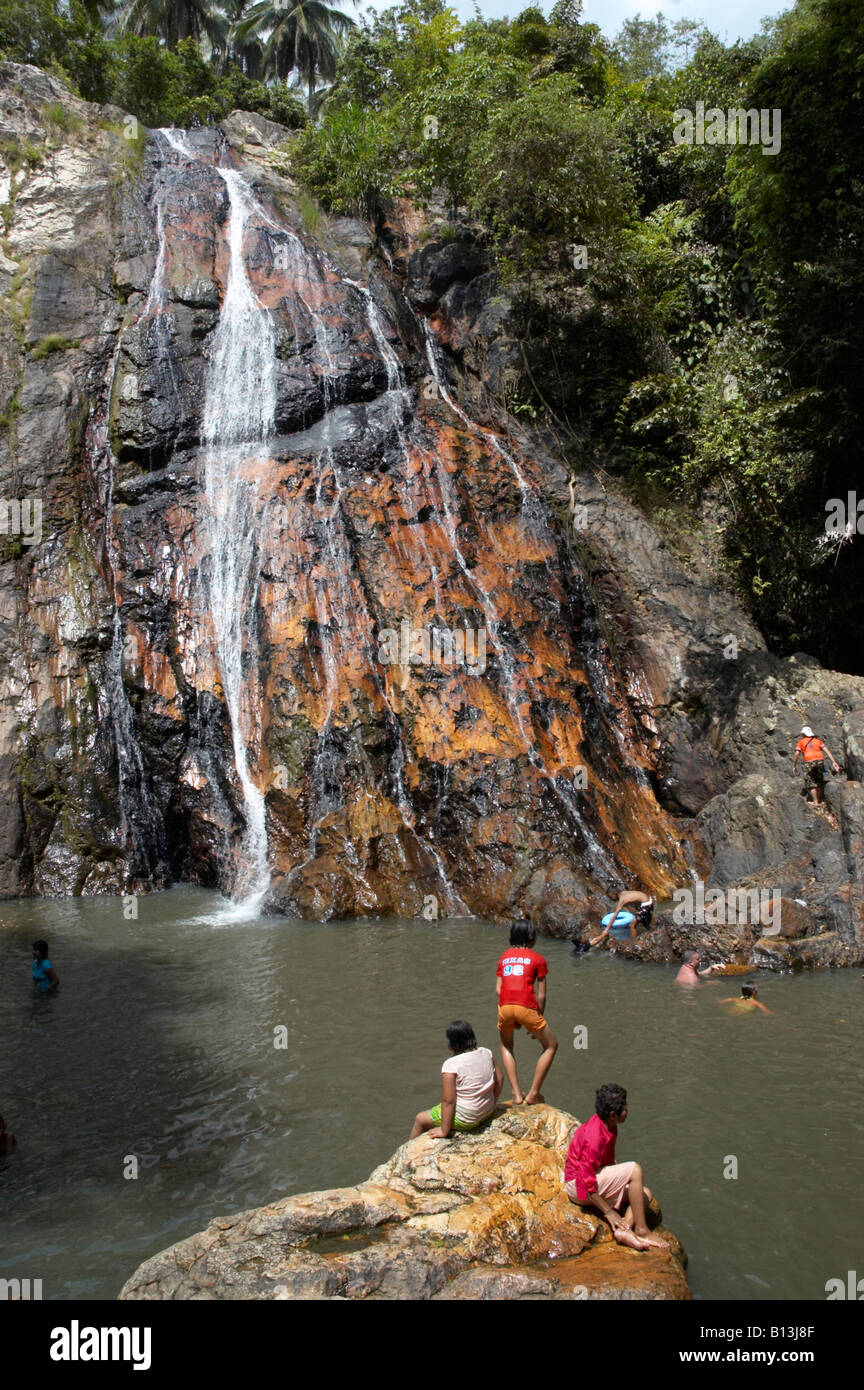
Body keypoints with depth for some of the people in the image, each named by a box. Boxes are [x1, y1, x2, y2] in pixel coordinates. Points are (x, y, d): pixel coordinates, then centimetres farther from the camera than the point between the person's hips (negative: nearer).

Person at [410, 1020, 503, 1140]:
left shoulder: (451, 1065, -24)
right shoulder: (487, 1053, -5)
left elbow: (448, 1101, -24)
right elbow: (499, 1079, 5)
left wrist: (444, 1131, -14)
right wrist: (492, 1103, 19)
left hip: (465, 1119, -7)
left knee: (419, 1119, 16)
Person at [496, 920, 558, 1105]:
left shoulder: (504, 957, 19)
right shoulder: (537, 959, 9)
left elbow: (498, 989, 13)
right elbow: (541, 996, 4)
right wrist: (538, 1019, 16)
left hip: (505, 1006, 4)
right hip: (526, 1007, -3)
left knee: (506, 1046, 30)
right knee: (551, 1045, 18)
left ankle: (517, 1093, 17)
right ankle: (533, 1094, 13)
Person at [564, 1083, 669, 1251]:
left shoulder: (608, 1125, 2)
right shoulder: (594, 1138, -27)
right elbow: (586, 1183, -27)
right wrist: (608, 1211, -21)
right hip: (577, 1186, -10)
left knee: (645, 1193, 0)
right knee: (635, 1170, -23)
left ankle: (624, 1229, -18)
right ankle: (642, 1230, -16)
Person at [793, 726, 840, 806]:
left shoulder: (801, 742, 13)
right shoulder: (817, 740, 22)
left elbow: (796, 755, 1)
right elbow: (827, 750, 10)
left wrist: (794, 766, 10)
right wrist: (834, 762, 4)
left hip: (809, 762, -4)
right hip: (820, 760, 4)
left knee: (811, 783, 6)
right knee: (819, 782, 18)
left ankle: (816, 802, 4)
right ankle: (820, 800, 24)